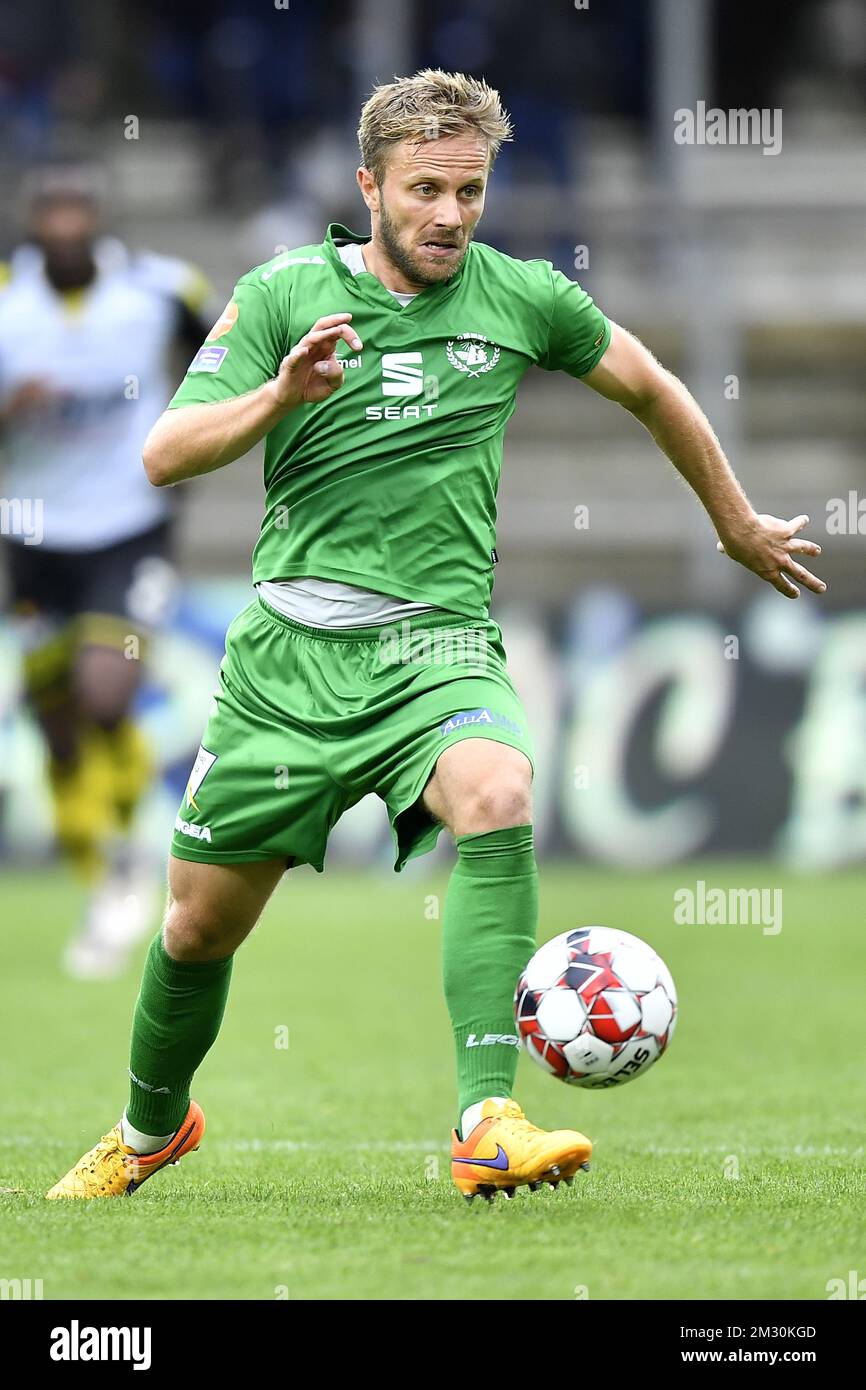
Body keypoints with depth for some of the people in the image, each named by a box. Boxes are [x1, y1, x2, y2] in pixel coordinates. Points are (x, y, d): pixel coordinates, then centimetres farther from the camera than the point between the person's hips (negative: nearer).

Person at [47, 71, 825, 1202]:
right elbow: (166, 454, -7)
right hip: (289, 650, 1)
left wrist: (740, 527, 32)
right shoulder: (283, 293, 0)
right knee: (201, 926, 8)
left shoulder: (522, 299, 4)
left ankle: (488, 1127, -40)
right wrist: (279, 396, -24)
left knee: (498, 800, -33)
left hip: (438, 641, 0)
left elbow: (651, 389, 22)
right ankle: (151, 1130, 39)